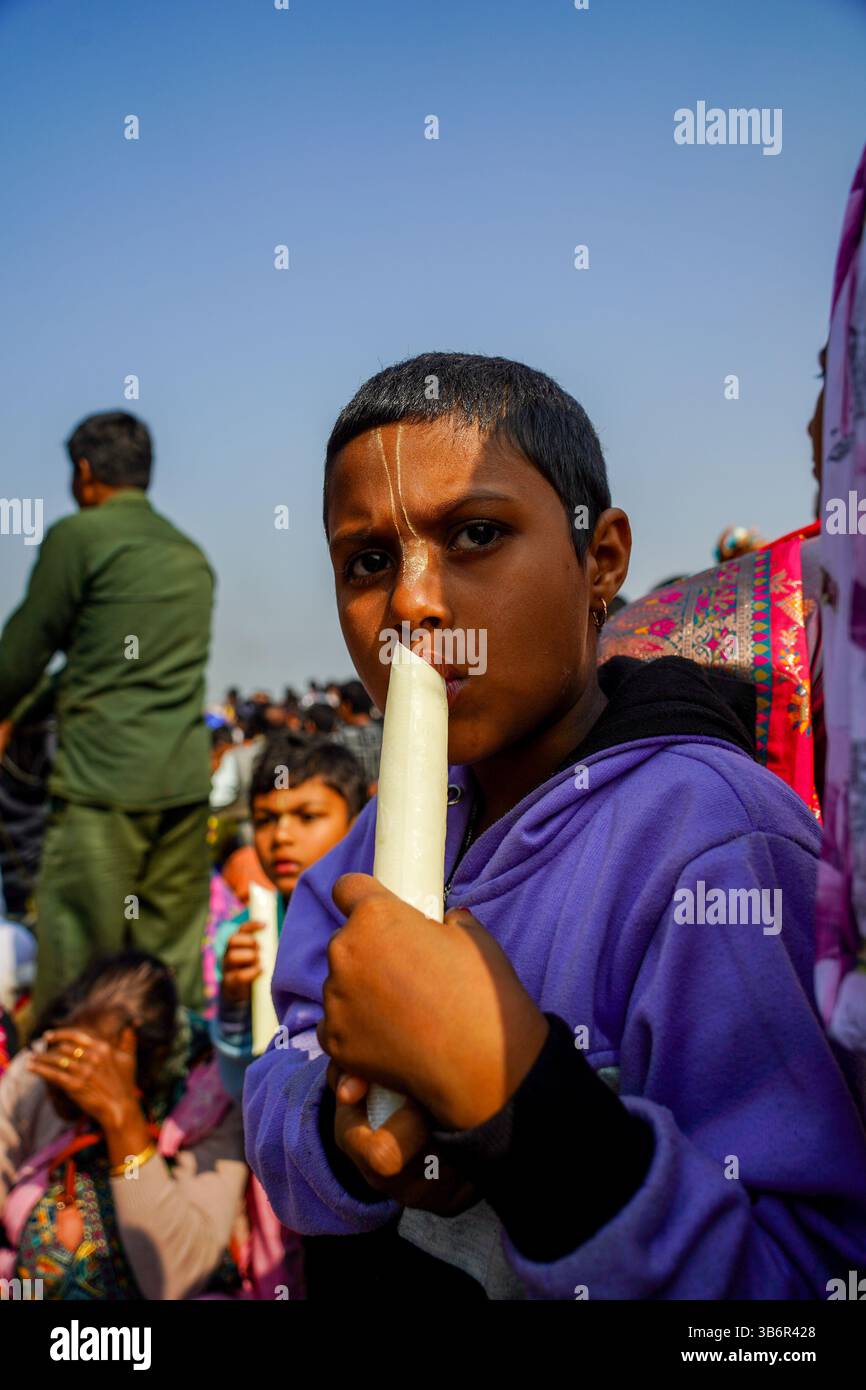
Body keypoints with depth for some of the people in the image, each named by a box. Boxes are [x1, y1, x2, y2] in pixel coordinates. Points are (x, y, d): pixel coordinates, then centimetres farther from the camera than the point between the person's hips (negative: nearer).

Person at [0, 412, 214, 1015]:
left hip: (105, 778, -6)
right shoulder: (192, 555, 17)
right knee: (174, 964, 10)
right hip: (187, 781, 7)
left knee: (75, 969, -1)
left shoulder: (79, 536, -3)